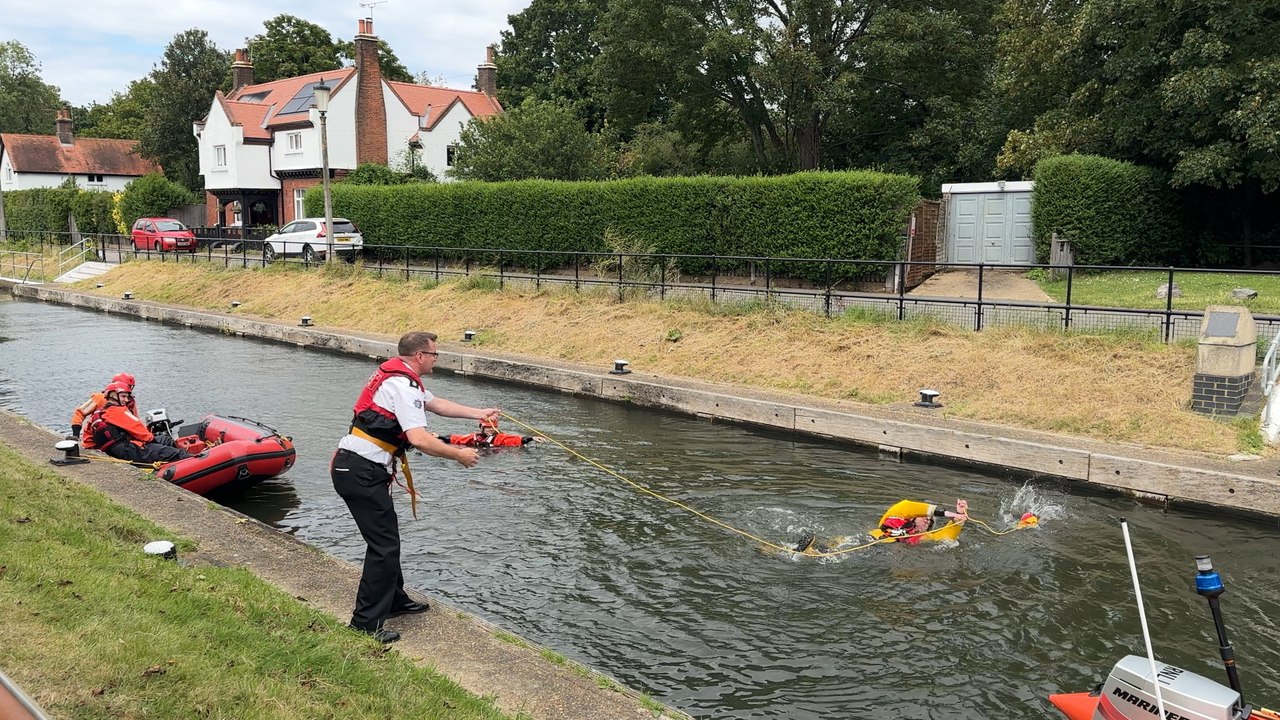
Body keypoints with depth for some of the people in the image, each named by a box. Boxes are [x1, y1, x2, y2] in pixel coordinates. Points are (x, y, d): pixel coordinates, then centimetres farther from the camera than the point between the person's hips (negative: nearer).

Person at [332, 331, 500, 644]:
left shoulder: (397, 377, 16)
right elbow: (419, 439, -25)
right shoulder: (403, 386, -16)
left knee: (386, 536, 21)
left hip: (349, 466, 11)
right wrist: (459, 455, -12)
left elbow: (437, 404, 29)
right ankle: (365, 624, -1)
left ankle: (394, 600, 35)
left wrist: (479, 413, 28)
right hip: (362, 473, -11)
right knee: (384, 545, -6)